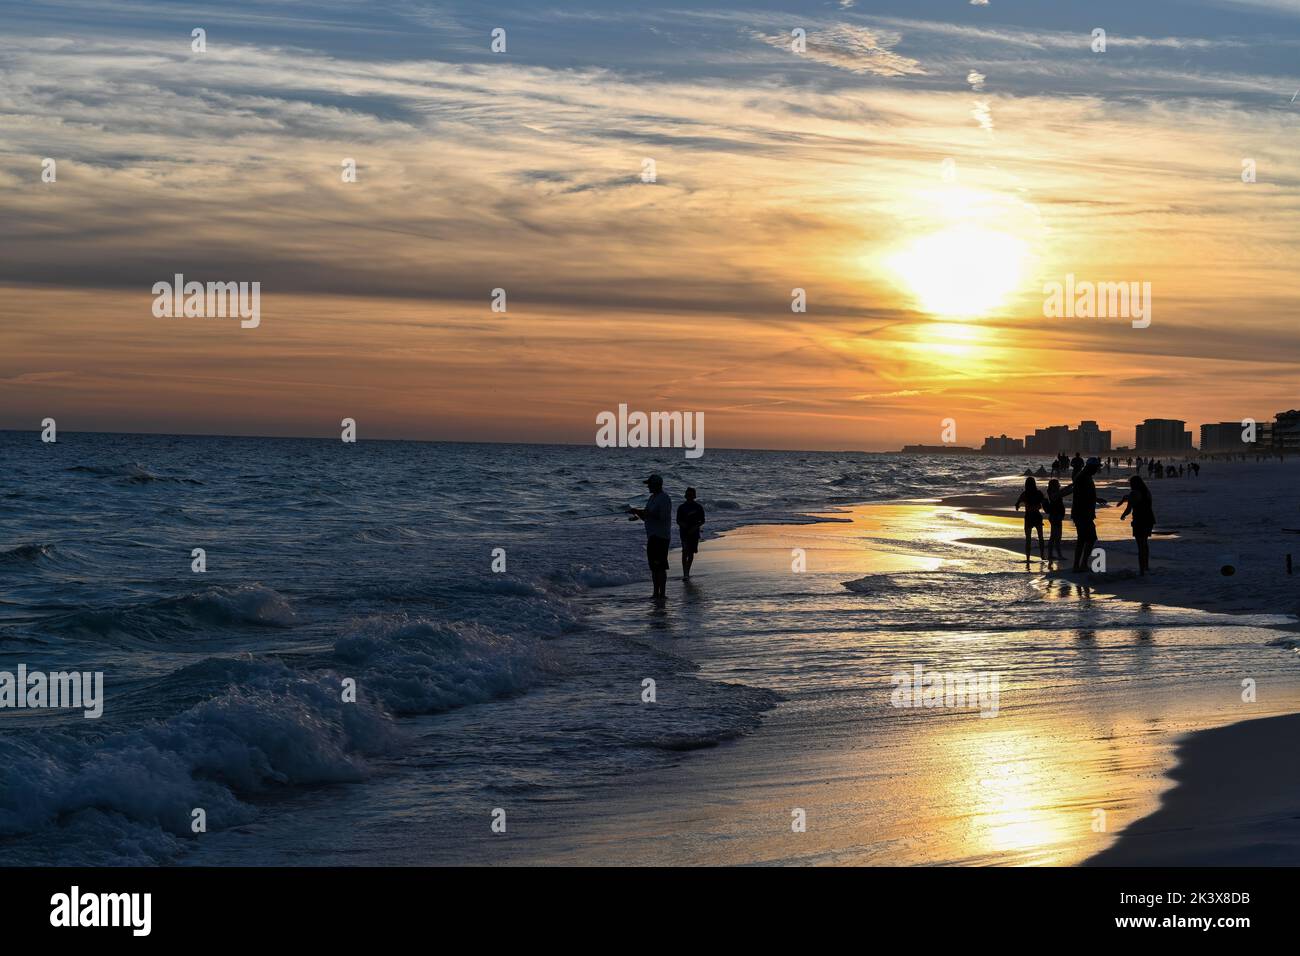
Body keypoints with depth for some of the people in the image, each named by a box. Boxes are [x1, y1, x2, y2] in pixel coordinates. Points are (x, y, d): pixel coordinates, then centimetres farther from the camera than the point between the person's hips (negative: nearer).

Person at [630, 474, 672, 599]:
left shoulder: (664, 498, -11)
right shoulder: (652, 498, 18)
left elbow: (663, 517, -20)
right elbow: (646, 517, 22)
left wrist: (647, 513, -21)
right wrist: (638, 513, 3)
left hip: (661, 537, -10)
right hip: (652, 537, 10)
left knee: (660, 566, -11)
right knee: (654, 566, 11)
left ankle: (662, 594, -9)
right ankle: (656, 593, 17)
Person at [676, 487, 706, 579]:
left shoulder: (699, 507, 3)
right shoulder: (682, 507, 1)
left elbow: (702, 521, 6)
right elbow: (678, 521, 3)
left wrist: (695, 527, -11)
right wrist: (683, 524, -19)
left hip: (694, 533, 2)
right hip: (684, 533, -2)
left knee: (691, 553, 8)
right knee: (685, 552, -15)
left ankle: (687, 573, 20)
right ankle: (685, 574, -21)